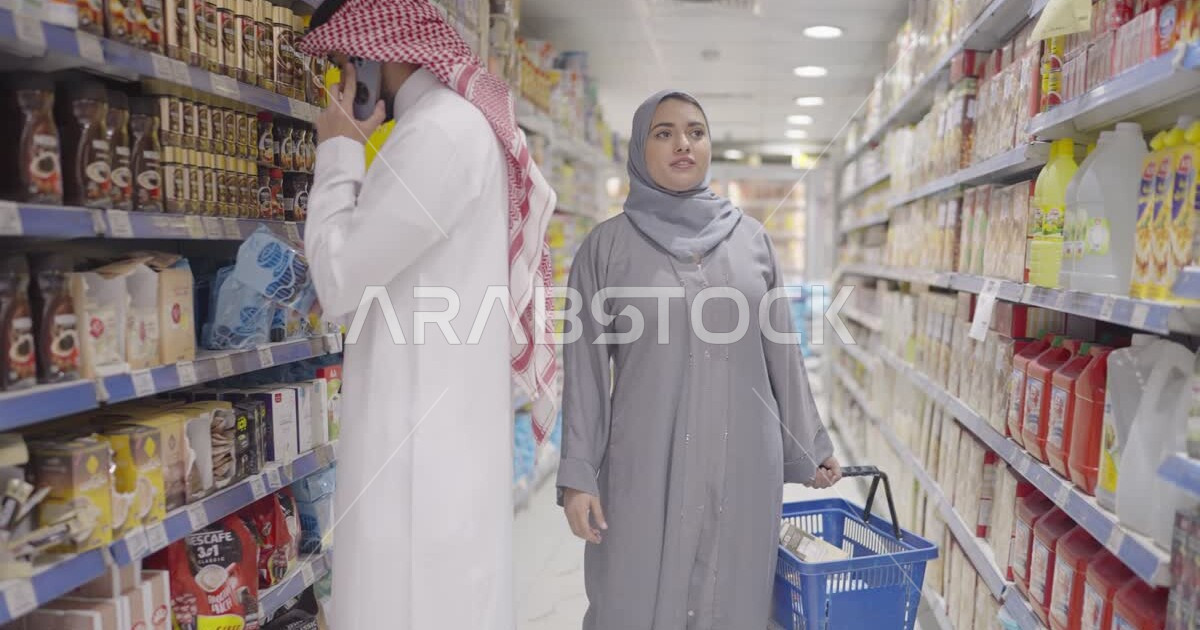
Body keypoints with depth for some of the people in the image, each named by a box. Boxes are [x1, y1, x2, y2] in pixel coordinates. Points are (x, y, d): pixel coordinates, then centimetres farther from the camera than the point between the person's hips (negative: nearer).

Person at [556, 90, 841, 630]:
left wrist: (809, 448, 14)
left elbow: (782, 352, 10)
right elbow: (586, 367, -2)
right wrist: (578, 474, -6)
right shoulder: (607, 245, -2)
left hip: (743, 463, 3)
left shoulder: (751, 238, 6)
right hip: (647, 464, -2)